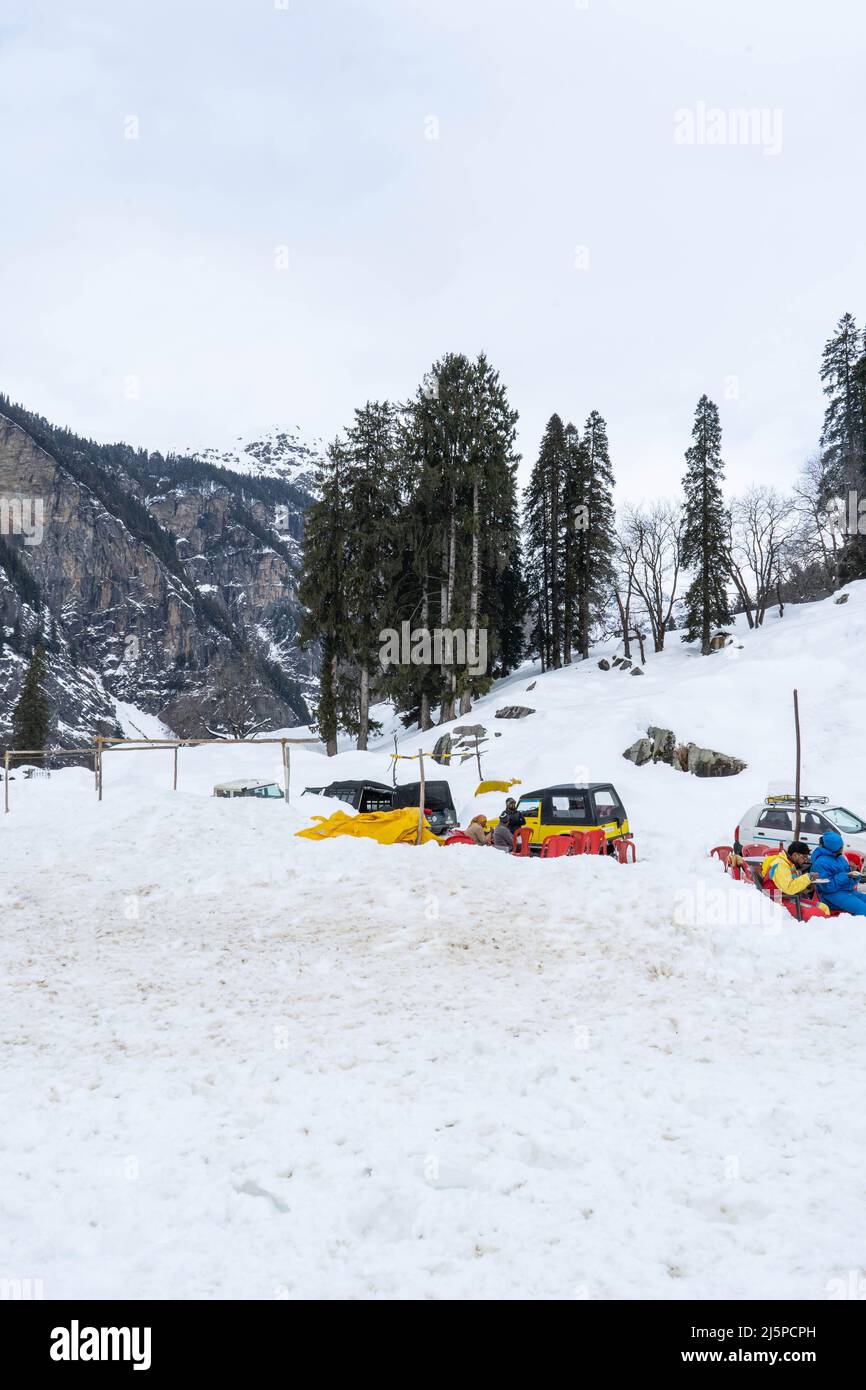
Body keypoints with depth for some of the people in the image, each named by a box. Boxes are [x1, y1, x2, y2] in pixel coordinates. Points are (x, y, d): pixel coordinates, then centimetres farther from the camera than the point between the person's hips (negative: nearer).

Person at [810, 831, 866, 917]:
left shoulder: (840, 858, 14)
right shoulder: (821, 863, -13)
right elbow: (827, 887, -17)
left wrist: (854, 876, -3)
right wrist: (846, 876, -17)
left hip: (849, 891, 9)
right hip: (833, 894, -9)